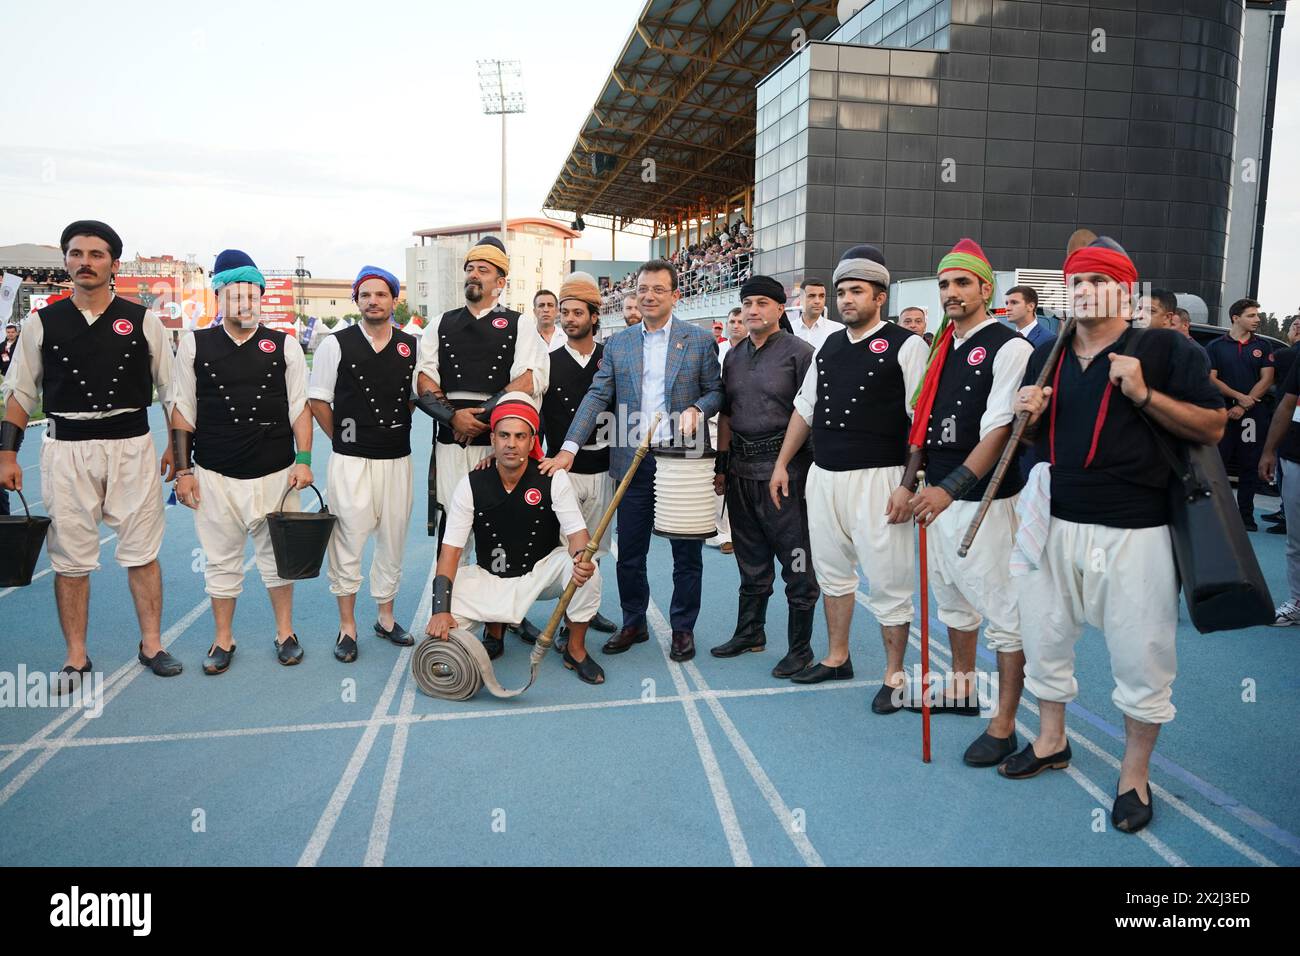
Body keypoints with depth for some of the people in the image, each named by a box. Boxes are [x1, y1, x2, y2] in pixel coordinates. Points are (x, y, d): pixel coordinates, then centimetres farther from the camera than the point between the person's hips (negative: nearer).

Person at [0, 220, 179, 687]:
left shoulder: (143, 321, 4)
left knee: (142, 552, 5)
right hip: (66, 449, 1)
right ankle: (75, 658, 18)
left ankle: (151, 644, 19)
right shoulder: (42, 324, 6)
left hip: (132, 446, -1)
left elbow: (171, 391, 7)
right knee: (70, 558, 5)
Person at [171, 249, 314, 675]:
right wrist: (184, 469, 2)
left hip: (275, 473, 0)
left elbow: (300, 408, 4)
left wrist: (303, 460, -4)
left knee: (277, 555, 11)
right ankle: (223, 639, 26)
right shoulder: (195, 345, 3)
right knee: (220, 559, 11)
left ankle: (285, 632, 27)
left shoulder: (284, 345, 3)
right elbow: (183, 411, 5)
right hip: (214, 476, 1)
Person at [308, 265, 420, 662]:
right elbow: (318, 399, 3)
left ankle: (386, 618, 26)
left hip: (397, 459, 3)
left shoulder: (412, 346, 7)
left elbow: (420, 396, 18)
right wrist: (343, 439, 3)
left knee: (393, 541, 11)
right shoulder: (336, 344, -1)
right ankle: (347, 627, 13)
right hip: (351, 461, -3)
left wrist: (393, 421, 8)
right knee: (348, 540, 0)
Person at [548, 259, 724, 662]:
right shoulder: (618, 344, 7)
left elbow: (716, 391, 6)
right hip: (633, 462, 2)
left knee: (686, 552, 8)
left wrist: (697, 409, -17)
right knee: (629, 552, 10)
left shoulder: (700, 340, 2)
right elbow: (597, 397, 1)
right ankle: (633, 624, 27)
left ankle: (683, 628, 23)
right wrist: (570, 446, -9)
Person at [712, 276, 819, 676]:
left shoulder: (800, 353, -6)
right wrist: (721, 465, 15)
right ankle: (750, 632, 32)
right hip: (741, 470, 6)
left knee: (797, 562, 0)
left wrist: (814, 468, -13)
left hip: (785, 467, -6)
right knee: (751, 560, 18)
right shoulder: (734, 357, 13)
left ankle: (800, 648, 12)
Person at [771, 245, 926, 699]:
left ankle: (894, 674, 15)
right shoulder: (828, 347, 13)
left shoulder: (905, 345, -6)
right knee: (832, 572, 16)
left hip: (876, 479, -6)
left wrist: (908, 484, -17)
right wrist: (782, 464, 14)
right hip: (823, 476, 7)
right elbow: (804, 408, 18)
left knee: (887, 581, 0)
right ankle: (837, 658, 32)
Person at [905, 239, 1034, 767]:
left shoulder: (1008, 347, -11)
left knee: (1003, 612, -1)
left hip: (984, 500, -8)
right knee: (952, 600, 20)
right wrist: (909, 485, 11)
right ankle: (962, 689, 37)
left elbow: (1000, 430, -20)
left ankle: (1003, 725, 8)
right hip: (938, 496, 8)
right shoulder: (941, 348, 13)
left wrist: (950, 488, -26)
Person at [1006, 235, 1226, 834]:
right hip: (1055, 524, 5)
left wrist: (1145, 395, -19)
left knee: (1141, 659, 3)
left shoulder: (1165, 348, -4)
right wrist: (1029, 414, -2)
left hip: (1134, 531, -5)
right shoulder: (1046, 356, 10)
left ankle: (1135, 774, 23)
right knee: (1043, 639, 15)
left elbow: (1213, 427, -7)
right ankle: (1051, 741, 37)